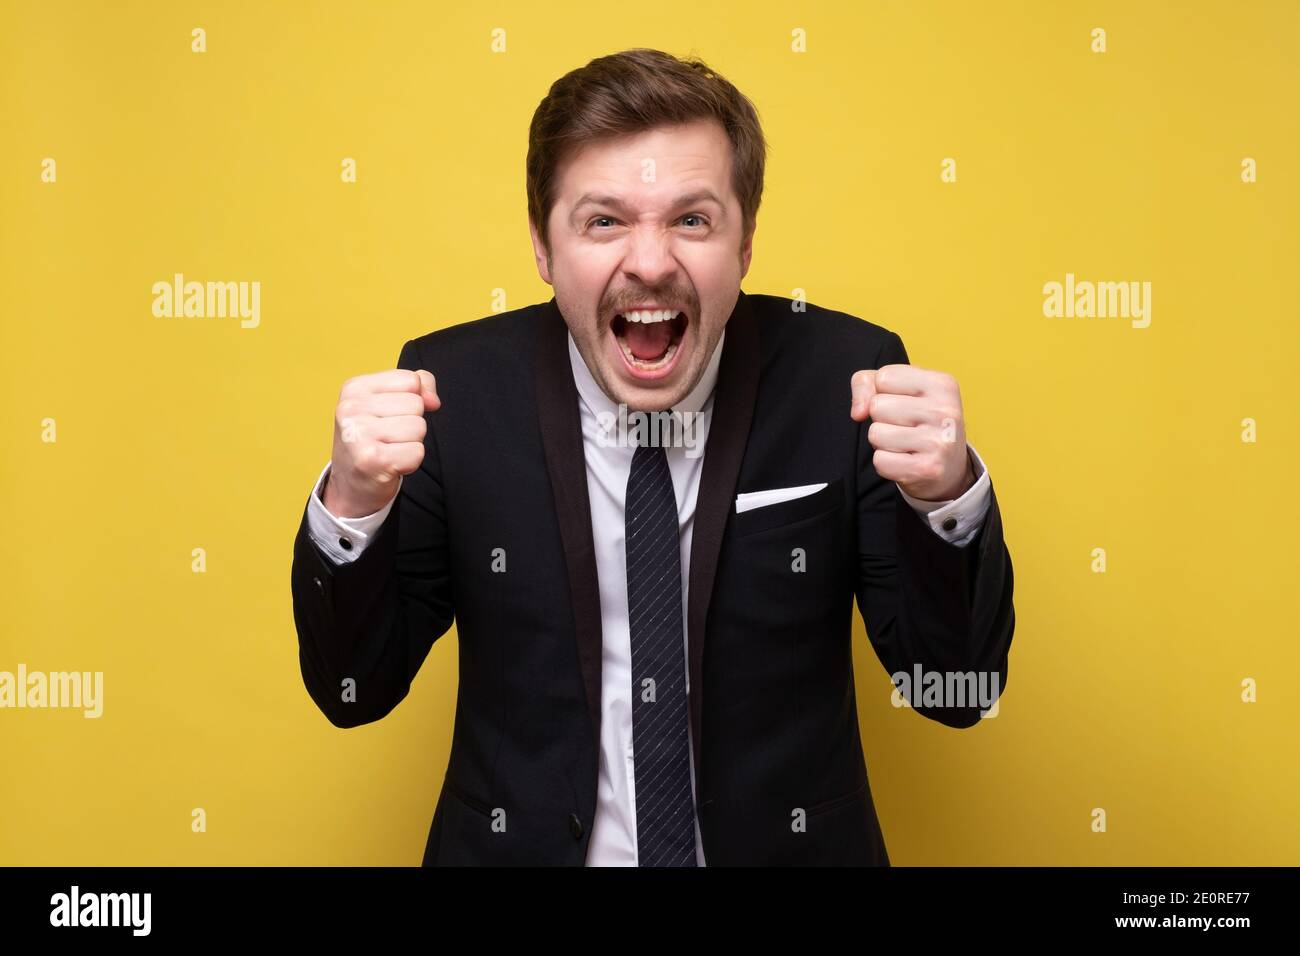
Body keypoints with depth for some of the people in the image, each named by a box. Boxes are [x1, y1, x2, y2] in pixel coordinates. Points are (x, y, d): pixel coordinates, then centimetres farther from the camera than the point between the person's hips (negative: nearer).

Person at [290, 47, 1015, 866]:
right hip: (519, 845, 0)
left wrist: (947, 495, -29)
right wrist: (352, 506, -26)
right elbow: (356, 691, -9)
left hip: (789, 846, 0)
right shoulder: (456, 386, -14)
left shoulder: (844, 375, -15)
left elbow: (958, 690, -12)